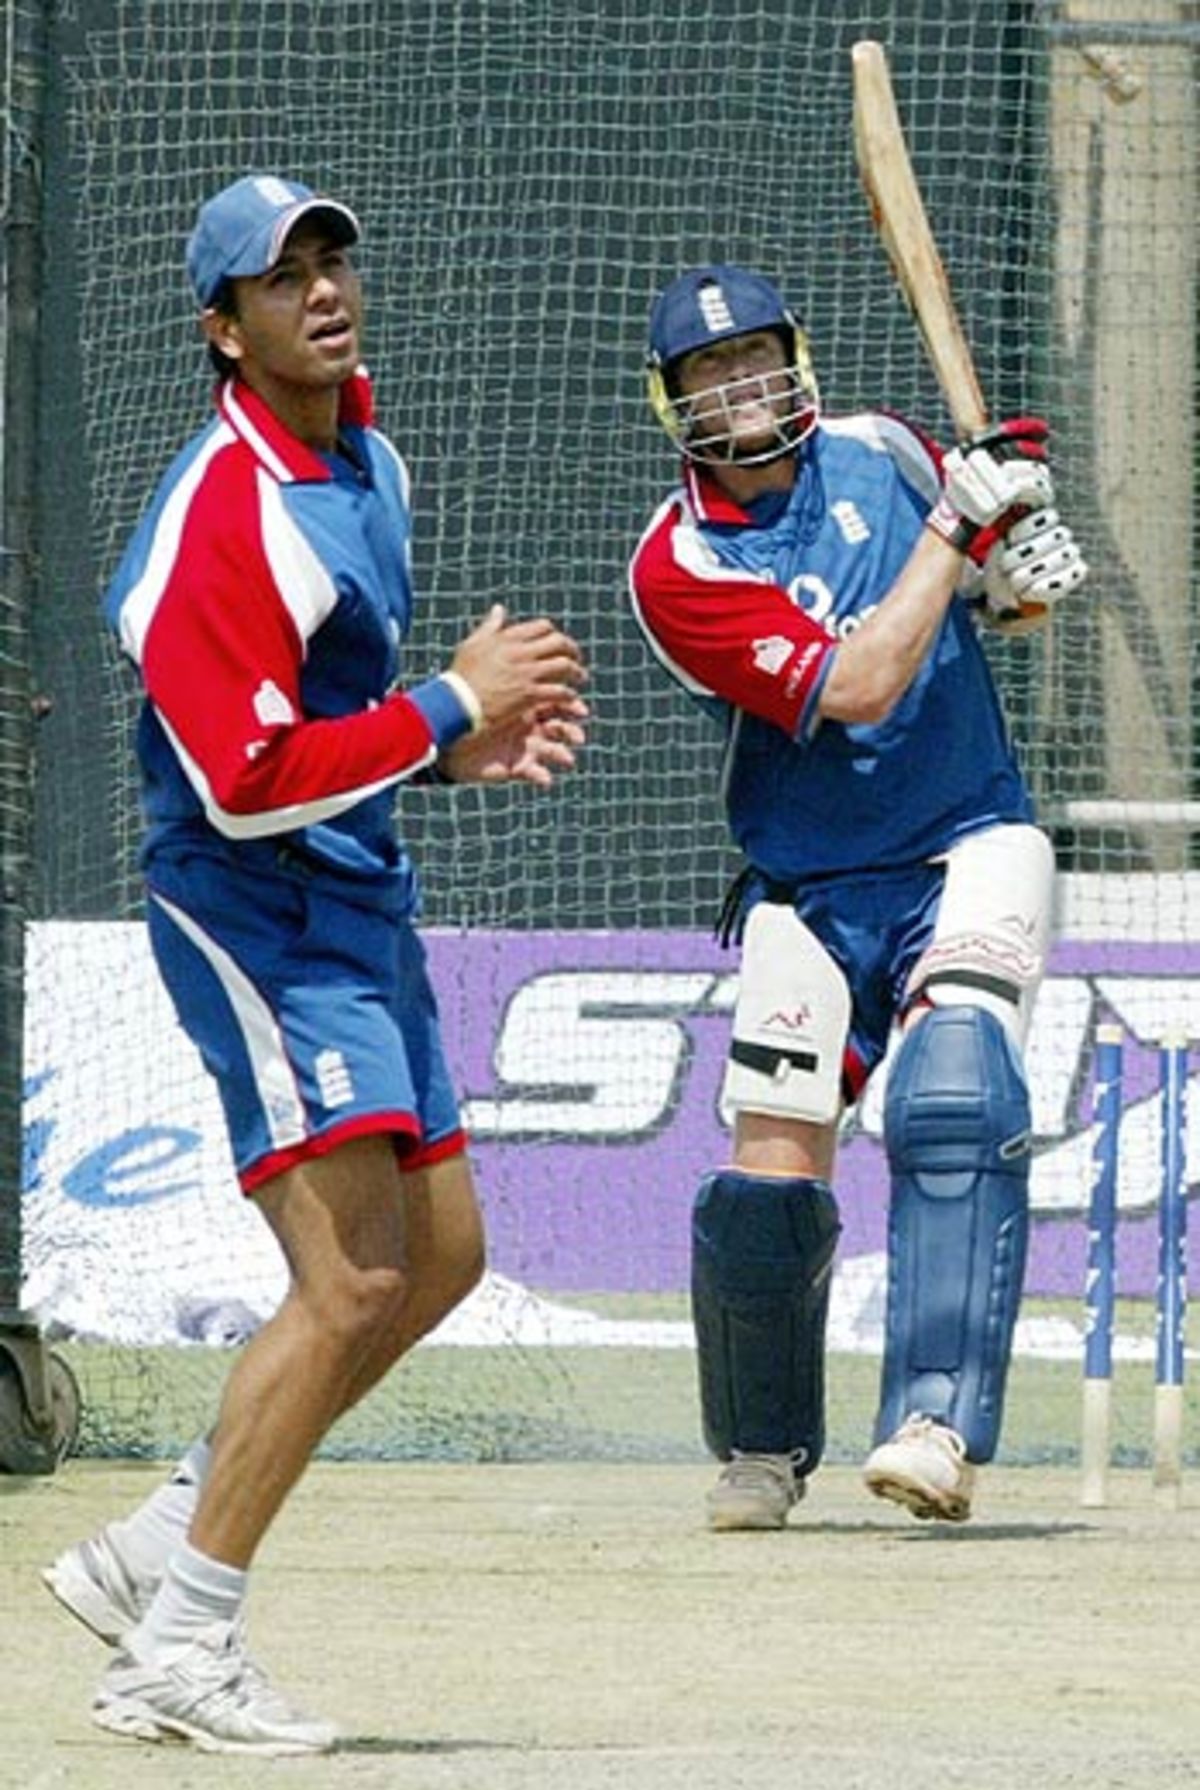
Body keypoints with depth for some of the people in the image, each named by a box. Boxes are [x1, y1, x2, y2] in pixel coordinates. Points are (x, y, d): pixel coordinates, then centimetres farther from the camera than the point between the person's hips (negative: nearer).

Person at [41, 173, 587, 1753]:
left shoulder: (364, 459, 10)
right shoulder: (220, 518, -21)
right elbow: (249, 784, -26)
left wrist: (464, 744, 8)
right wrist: (451, 707, -20)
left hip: (358, 909, 10)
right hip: (257, 920, -10)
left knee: (439, 1256, 14)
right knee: (350, 1280, -16)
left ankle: (154, 1558, 19)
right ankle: (182, 1650, -10)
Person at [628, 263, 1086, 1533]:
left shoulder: (881, 456, 1)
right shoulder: (677, 566, -11)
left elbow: (1013, 605, 16)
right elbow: (856, 687, -22)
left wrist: (1024, 559, -7)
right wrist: (954, 523, -22)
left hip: (969, 851, 1)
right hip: (810, 892, 0)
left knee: (955, 1098, -23)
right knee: (769, 1183, -3)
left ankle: (936, 1427, -32)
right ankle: (763, 1451, 22)